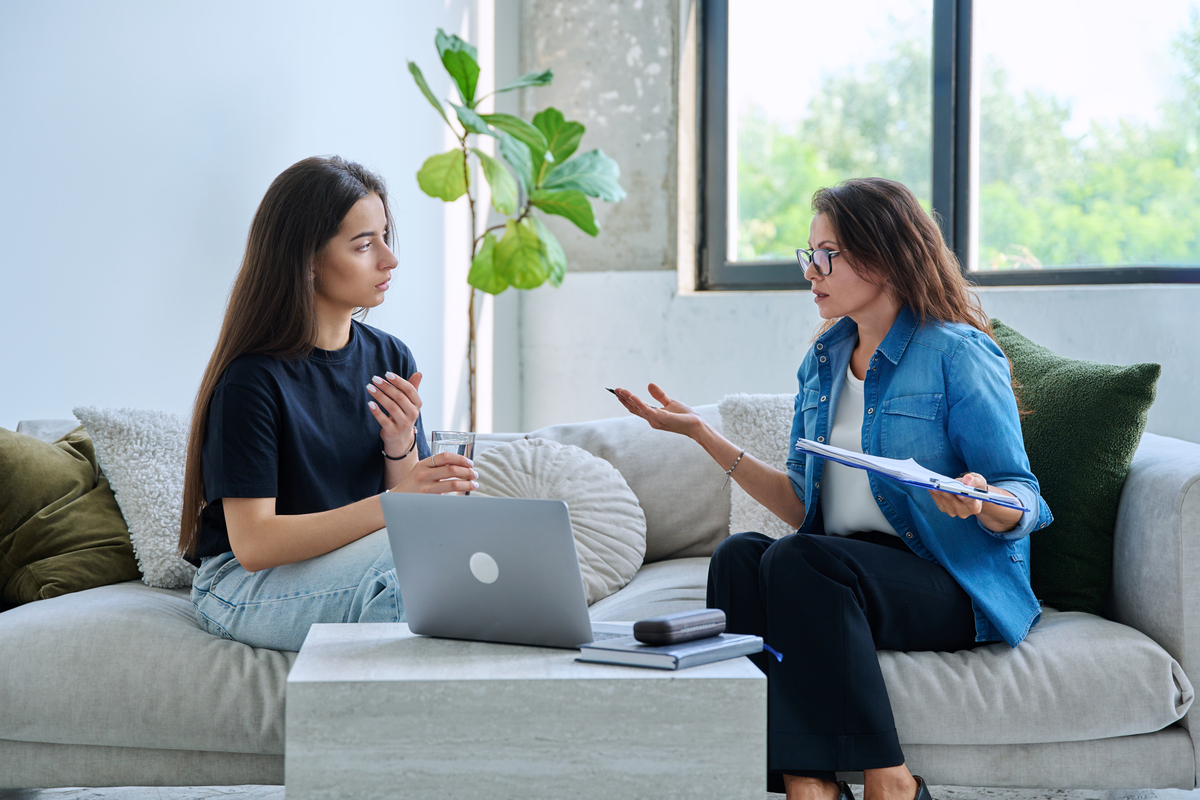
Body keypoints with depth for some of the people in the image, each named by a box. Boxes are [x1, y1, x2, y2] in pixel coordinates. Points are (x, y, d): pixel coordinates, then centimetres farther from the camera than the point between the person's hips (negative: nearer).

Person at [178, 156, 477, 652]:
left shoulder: (391, 359, 4)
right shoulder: (251, 381, -15)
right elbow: (253, 543, -21)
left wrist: (401, 445, -16)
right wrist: (393, 503, -30)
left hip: (358, 565, 6)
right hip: (244, 587, -6)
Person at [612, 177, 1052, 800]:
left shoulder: (956, 354, -5)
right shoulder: (824, 361, 16)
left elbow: (1024, 503, -7)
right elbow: (803, 505, 13)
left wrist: (981, 501, -31)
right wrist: (703, 434, 8)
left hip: (955, 583, -6)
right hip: (847, 566, 6)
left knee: (797, 562, -32)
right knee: (737, 556, -24)